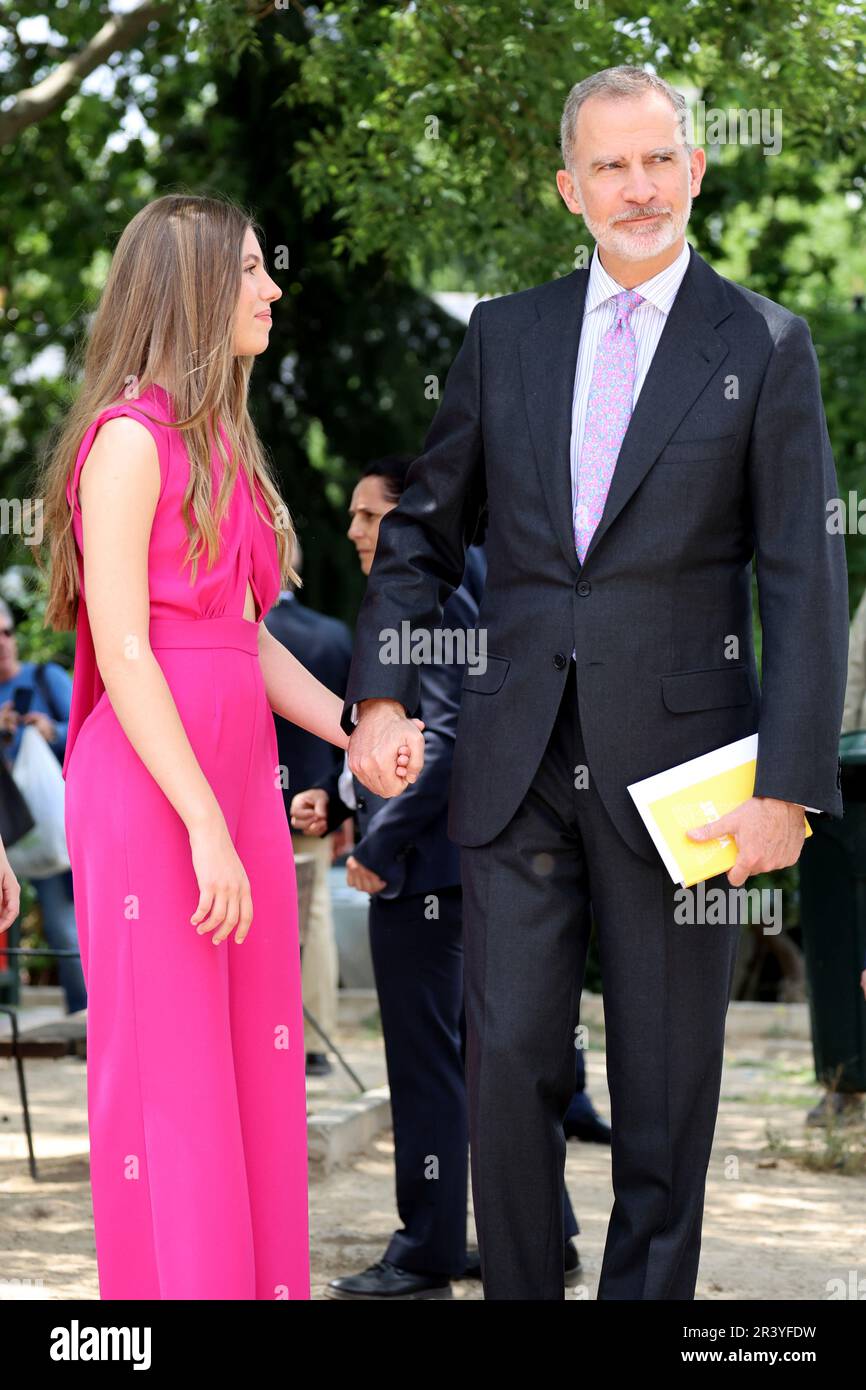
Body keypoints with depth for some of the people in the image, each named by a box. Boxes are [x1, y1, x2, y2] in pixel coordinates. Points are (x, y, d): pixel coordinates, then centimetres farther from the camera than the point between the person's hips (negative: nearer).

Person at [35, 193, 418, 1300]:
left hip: (238, 780, 8)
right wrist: (206, 829, -19)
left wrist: (348, 728, 4)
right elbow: (121, 652, -15)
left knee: (258, 1067, 9)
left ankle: (259, 1284, 17)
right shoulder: (130, 438, -9)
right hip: (149, 791, -8)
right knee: (167, 1075, -3)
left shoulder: (222, 447, 17)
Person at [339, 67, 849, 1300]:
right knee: (509, 1058, 1)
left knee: (667, 1082, 5)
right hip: (519, 759, 2)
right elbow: (423, 532, 15)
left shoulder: (764, 346, 1)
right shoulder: (504, 335, 10)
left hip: (675, 765, -2)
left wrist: (787, 784, -11)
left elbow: (806, 581, -4)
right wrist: (381, 696, 1)